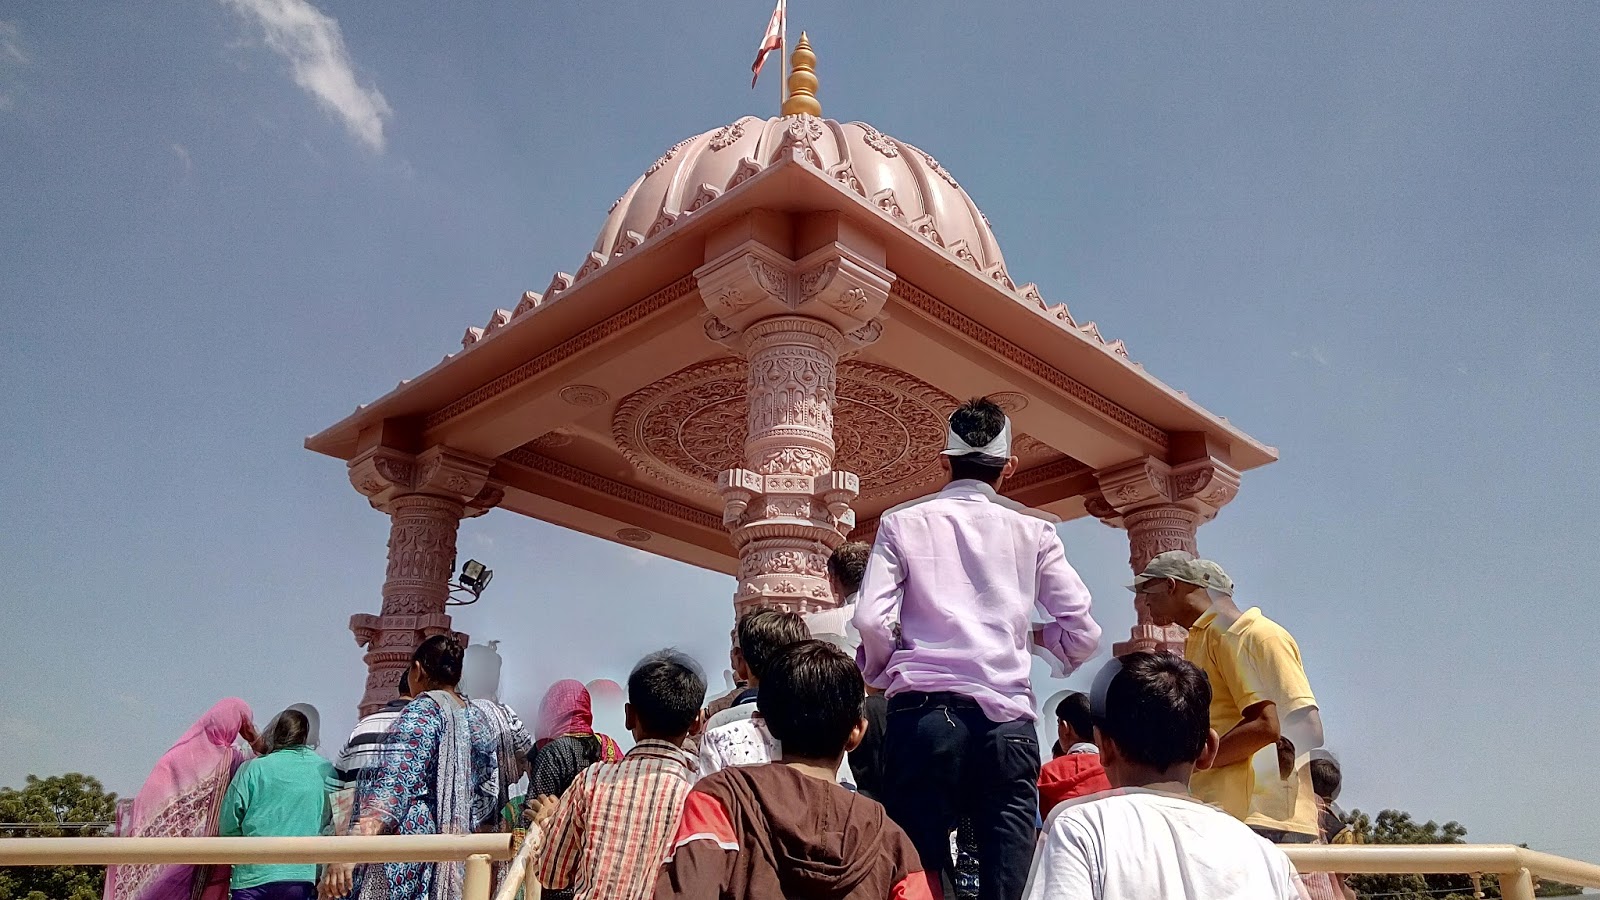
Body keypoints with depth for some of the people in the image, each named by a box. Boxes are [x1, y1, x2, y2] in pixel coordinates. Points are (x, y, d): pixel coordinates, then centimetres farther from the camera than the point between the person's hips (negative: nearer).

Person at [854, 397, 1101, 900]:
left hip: (924, 712, 0)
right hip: (1006, 720, 1)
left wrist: (880, 674, 15)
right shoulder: (1033, 531, 10)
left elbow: (872, 621, -5)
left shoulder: (903, 524, 7)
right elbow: (1082, 633, 5)